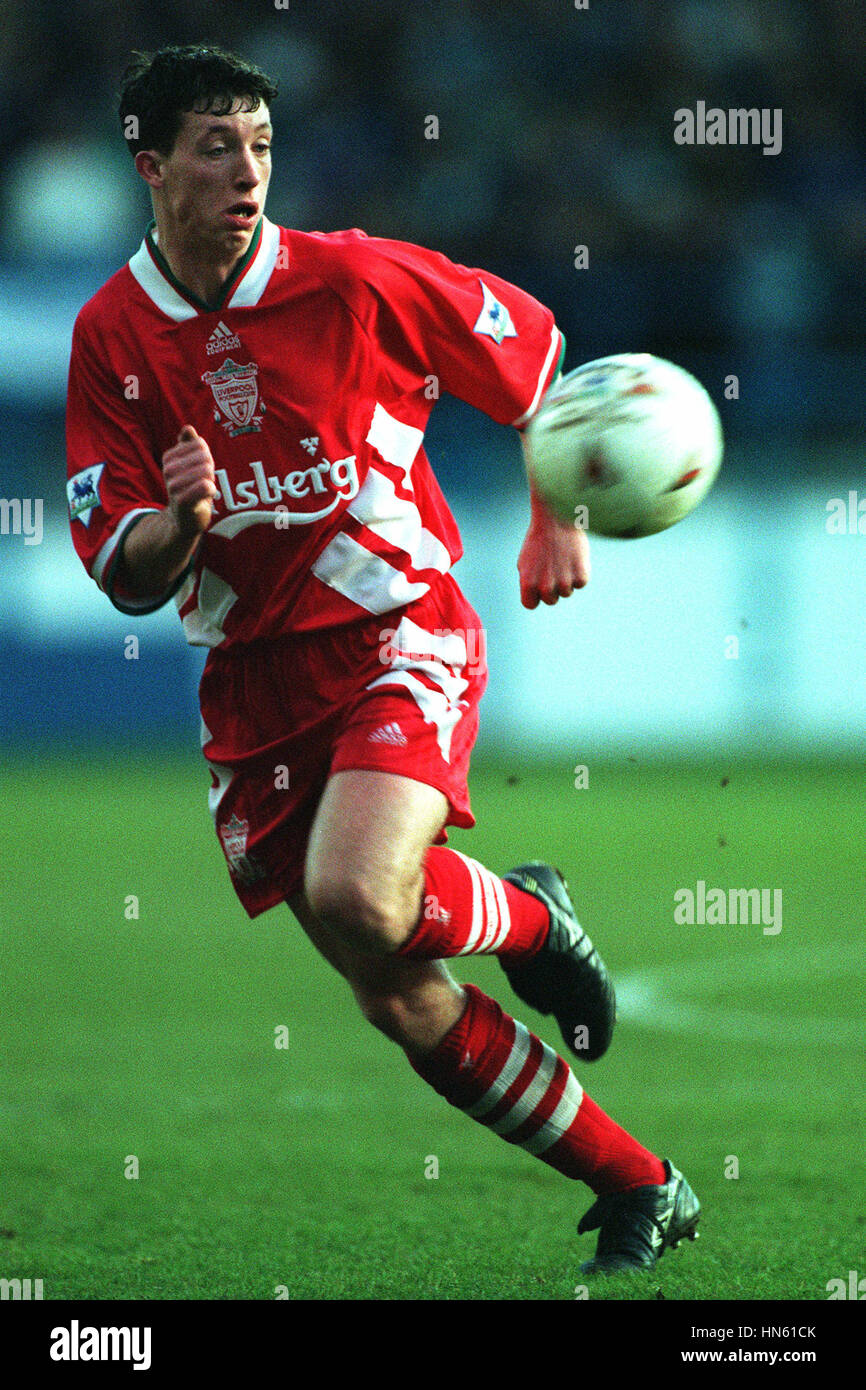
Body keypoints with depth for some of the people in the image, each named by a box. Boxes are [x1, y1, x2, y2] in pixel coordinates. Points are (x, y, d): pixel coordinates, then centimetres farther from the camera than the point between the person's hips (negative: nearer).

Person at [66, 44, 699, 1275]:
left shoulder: (355, 280, -10)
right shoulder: (111, 338, -2)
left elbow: (534, 352, 6)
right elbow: (126, 578, -3)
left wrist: (561, 521, 2)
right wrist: (180, 521, -25)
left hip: (399, 635, -4)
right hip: (252, 683, 4)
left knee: (359, 901, -31)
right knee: (406, 1007, 2)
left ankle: (527, 920, 3)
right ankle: (641, 1193, 16)